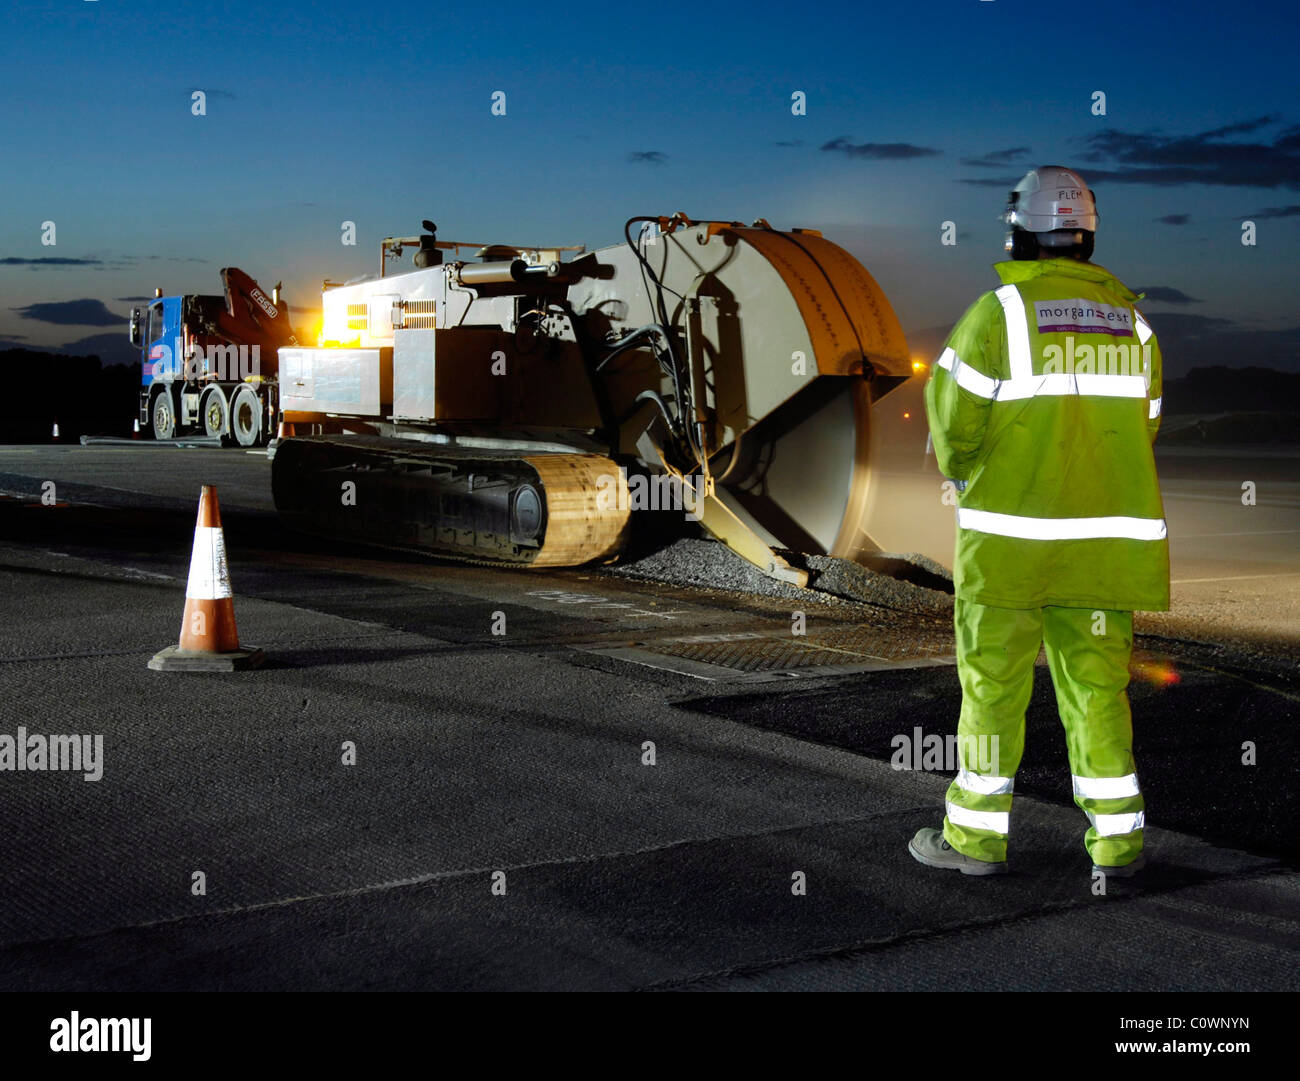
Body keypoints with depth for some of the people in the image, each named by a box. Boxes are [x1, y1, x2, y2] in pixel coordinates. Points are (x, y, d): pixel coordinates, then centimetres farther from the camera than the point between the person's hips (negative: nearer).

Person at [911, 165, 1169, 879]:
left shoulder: (999, 312, -10)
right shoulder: (1131, 319, 6)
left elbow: (955, 418, -8)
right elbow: (1142, 426, 10)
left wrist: (960, 470, 12)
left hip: (1011, 533, -4)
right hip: (1105, 533, 5)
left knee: (993, 683, 5)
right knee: (1097, 685, 11)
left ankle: (977, 835, 11)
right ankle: (1117, 838, 11)